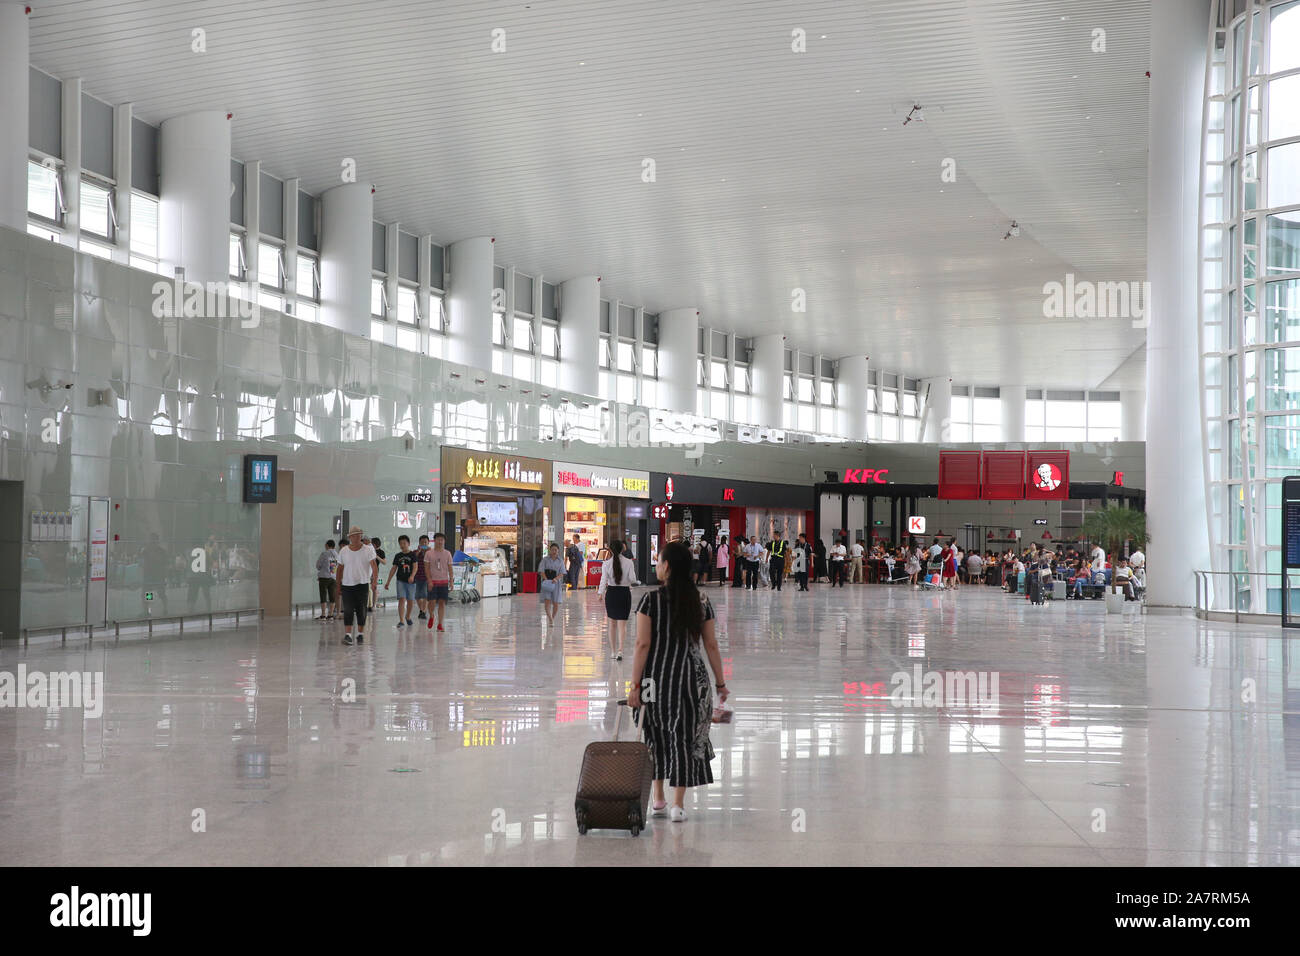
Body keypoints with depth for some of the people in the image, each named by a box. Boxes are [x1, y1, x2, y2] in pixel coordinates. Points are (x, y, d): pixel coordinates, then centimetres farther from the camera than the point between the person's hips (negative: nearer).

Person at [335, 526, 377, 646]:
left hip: (362, 585, -1)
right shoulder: (343, 551, 4)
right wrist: (338, 585, 10)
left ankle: (360, 634, 17)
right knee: (348, 610, -8)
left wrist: (374, 581, -25)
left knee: (361, 611, 6)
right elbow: (340, 568, 11)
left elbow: (374, 566, -12)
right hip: (347, 585, 1)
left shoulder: (368, 550, -4)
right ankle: (348, 635, -11)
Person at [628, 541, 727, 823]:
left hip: (655, 676, -1)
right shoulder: (701, 602, 1)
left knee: (657, 736, 15)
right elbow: (711, 646, 3)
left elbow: (642, 645, -11)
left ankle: (658, 799, 25)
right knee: (684, 737, 7)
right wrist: (720, 683, 11)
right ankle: (678, 805, 5)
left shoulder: (651, 601, -9)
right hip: (690, 677, 1)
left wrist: (635, 685, -8)